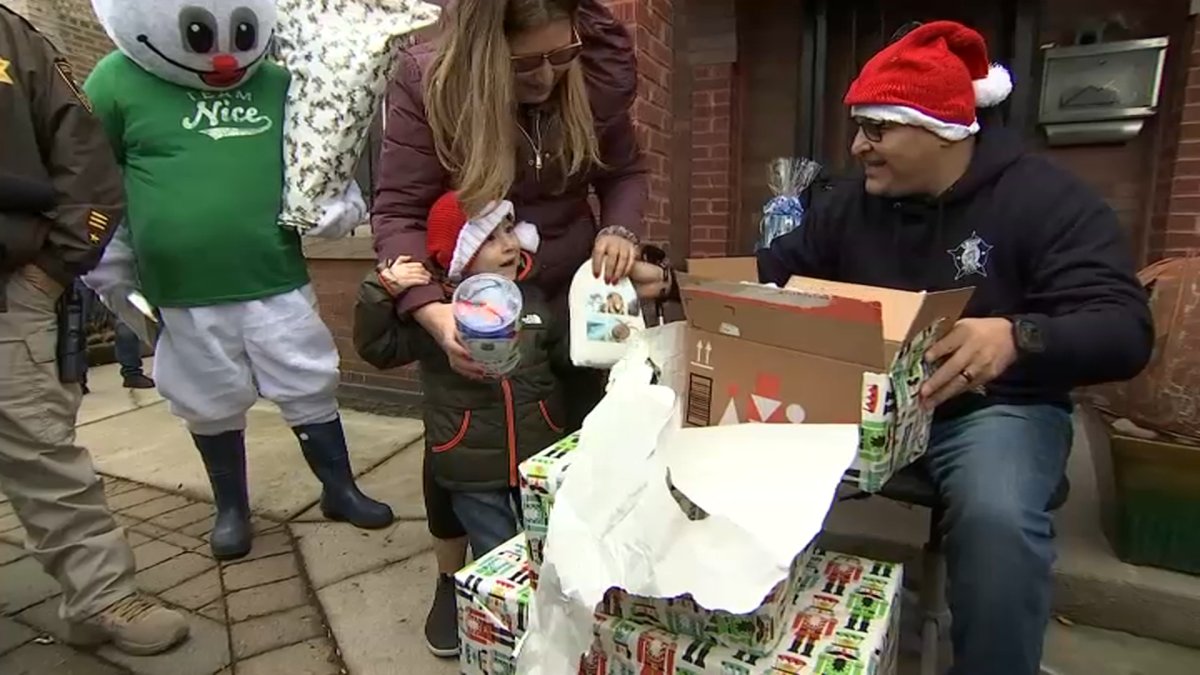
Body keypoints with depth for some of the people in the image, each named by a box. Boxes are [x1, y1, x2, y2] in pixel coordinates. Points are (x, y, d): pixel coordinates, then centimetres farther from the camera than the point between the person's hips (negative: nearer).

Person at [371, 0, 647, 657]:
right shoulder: (427, 81, -22)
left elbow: (624, 170, 0)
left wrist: (619, 229, -22)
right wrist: (437, 315, -43)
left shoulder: (600, 69, -13)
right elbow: (397, 210, -26)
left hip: (568, 292, 3)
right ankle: (452, 579, 38)